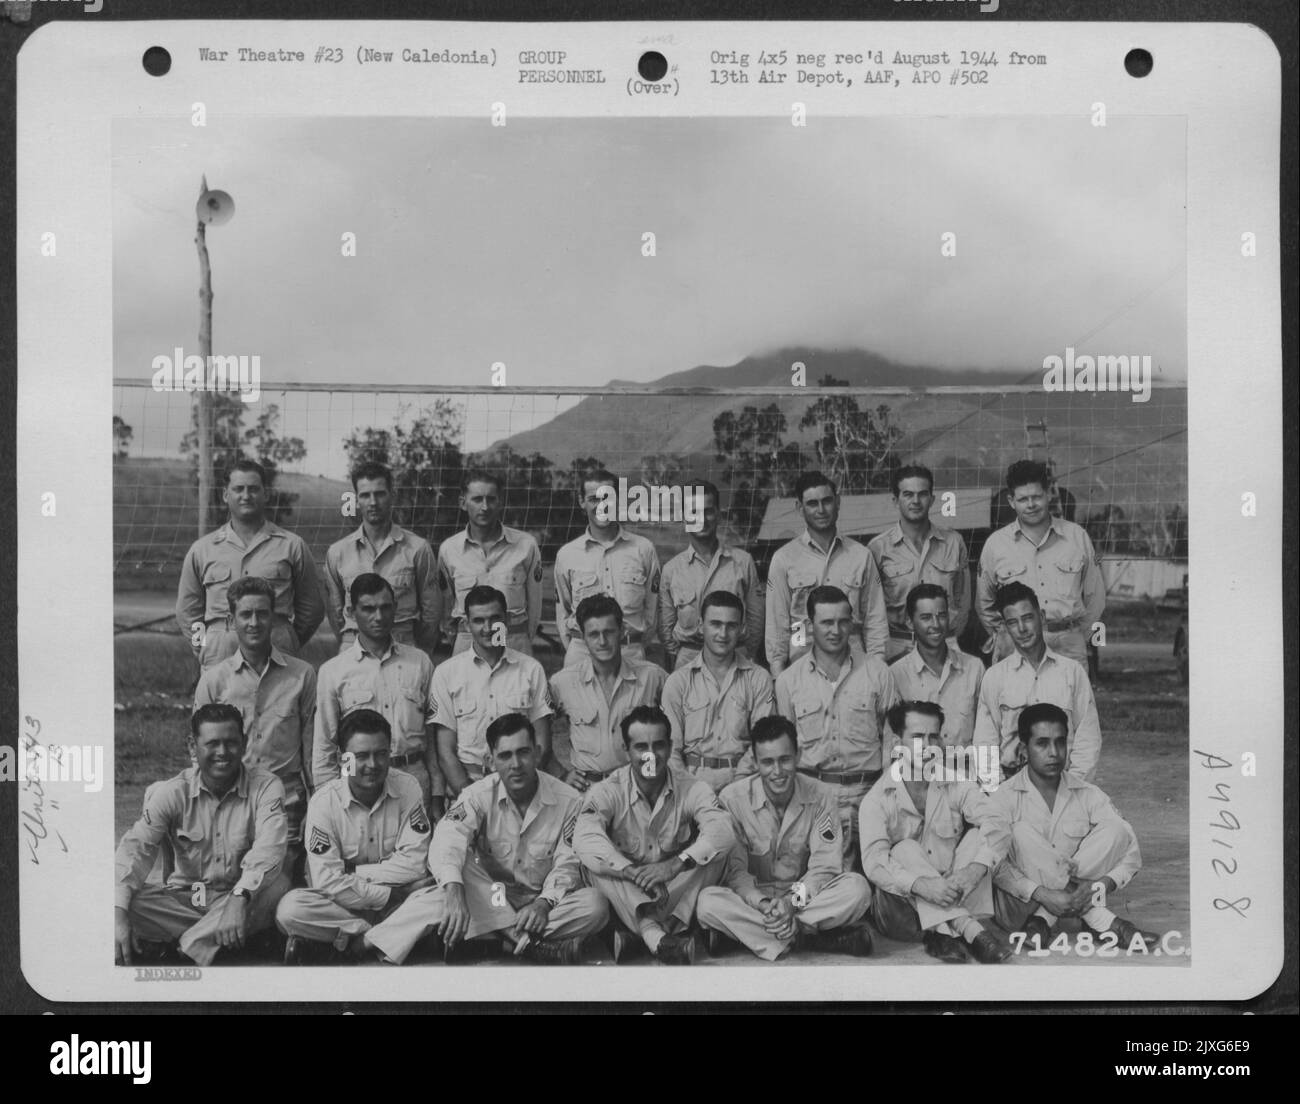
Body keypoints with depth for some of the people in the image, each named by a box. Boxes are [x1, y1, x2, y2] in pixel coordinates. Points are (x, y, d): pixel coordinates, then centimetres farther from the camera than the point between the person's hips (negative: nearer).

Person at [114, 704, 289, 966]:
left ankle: (186, 950, -25)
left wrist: (240, 898, -41)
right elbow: (135, 848, -13)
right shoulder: (171, 793, -3)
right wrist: (117, 912, -29)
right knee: (127, 902, -24)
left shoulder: (266, 787, -7)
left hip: (246, 899, 0)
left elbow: (269, 848, -23)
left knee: (277, 885, -33)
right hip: (182, 899, 1)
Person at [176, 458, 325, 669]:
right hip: (219, 656, 1)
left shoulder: (292, 545, 9)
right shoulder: (202, 549, 13)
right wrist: (203, 649, 8)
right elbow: (187, 610, 18)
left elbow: (311, 607, 13)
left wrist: (288, 645, 6)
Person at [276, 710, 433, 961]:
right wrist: (389, 896, -20)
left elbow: (415, 863, -14)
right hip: (341, 902, 0)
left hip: (399, 896, 1)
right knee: (289, 909, -29)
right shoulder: (324, 801, -12)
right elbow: (327, 881, -18)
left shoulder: (408, 789, -9)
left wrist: (352, 872, -14)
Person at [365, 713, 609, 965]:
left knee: (595, 906, -29)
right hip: (489, 899, 0)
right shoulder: (478, 795, -8)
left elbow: (567, 863, -6)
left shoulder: (568, 800, -6)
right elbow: (447, 842, -25)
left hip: (544, 902, 0)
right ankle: (528, 944, -35)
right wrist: (454, 891, -46)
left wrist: (544, 903, -27)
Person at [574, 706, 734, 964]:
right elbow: (584, 839, -28)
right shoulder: (607, 792, -9)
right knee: (595, 859, -29)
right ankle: (655, 936, -46)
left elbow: (722, 831, -25)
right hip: (624, 896, -1)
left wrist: (675, 865, -41)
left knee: (715, 853, -21)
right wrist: (634, 872, -42)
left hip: (679, 892, 1)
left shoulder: (691, 789, -6)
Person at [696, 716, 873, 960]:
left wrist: (793, 902, -26)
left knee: (857, 888, -27)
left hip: (804, 896, 1)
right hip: (751, 897, -1)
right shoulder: (732, 799, -8)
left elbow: (825, 865, -9)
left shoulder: (821, 797, -5)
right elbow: (735, 870, -10)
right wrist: (763, 904, -28)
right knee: (708, 902, -32)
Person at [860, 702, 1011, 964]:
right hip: (900, 913, -2)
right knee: (906, 850, -26)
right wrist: (922, 885, -36)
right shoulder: (877, 800, -5)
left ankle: (944, 934, -27)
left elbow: (997, 826, -14)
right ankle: (970, 930, -37)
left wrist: (973, 871, -32)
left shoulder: (957, 783, 2)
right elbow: (874, 862, -19)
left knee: (977, 836, -15)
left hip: (953, 899, 2)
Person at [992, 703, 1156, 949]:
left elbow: (1130, 853, -2)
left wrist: (1102, 884, -22)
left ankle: (1043, 920, -20)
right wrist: (1043, 894, -30)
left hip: (1072, 902, 3)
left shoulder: (1087, 795, 2)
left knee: (1114, 829, -13)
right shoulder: (1006, 797, -8)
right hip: (1020, 907, -3)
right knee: (1023, 832, -27)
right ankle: (1102, 921, -23)